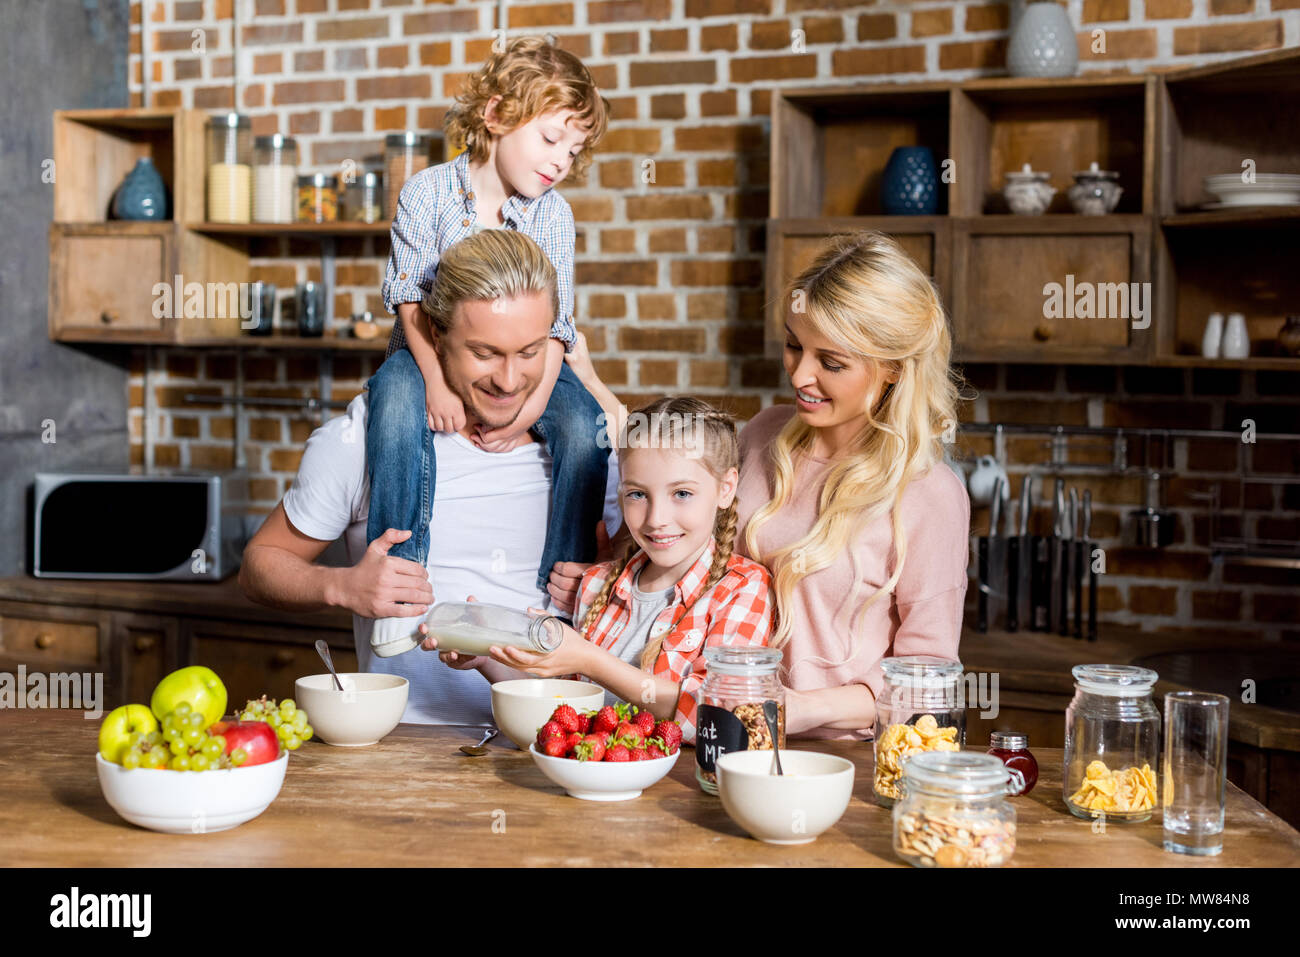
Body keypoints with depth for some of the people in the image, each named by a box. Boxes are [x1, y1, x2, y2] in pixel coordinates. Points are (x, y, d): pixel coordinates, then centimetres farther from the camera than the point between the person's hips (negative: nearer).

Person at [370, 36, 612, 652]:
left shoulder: (552, 214, -2)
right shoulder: (428, 192, -8)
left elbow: (553, 321, -7)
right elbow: (410, 296, -12)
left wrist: (531, 403, -24)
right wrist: (437, 380, -28)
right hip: (431, 350, -2)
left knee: (583, 424, -26)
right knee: (398, 401, -35)